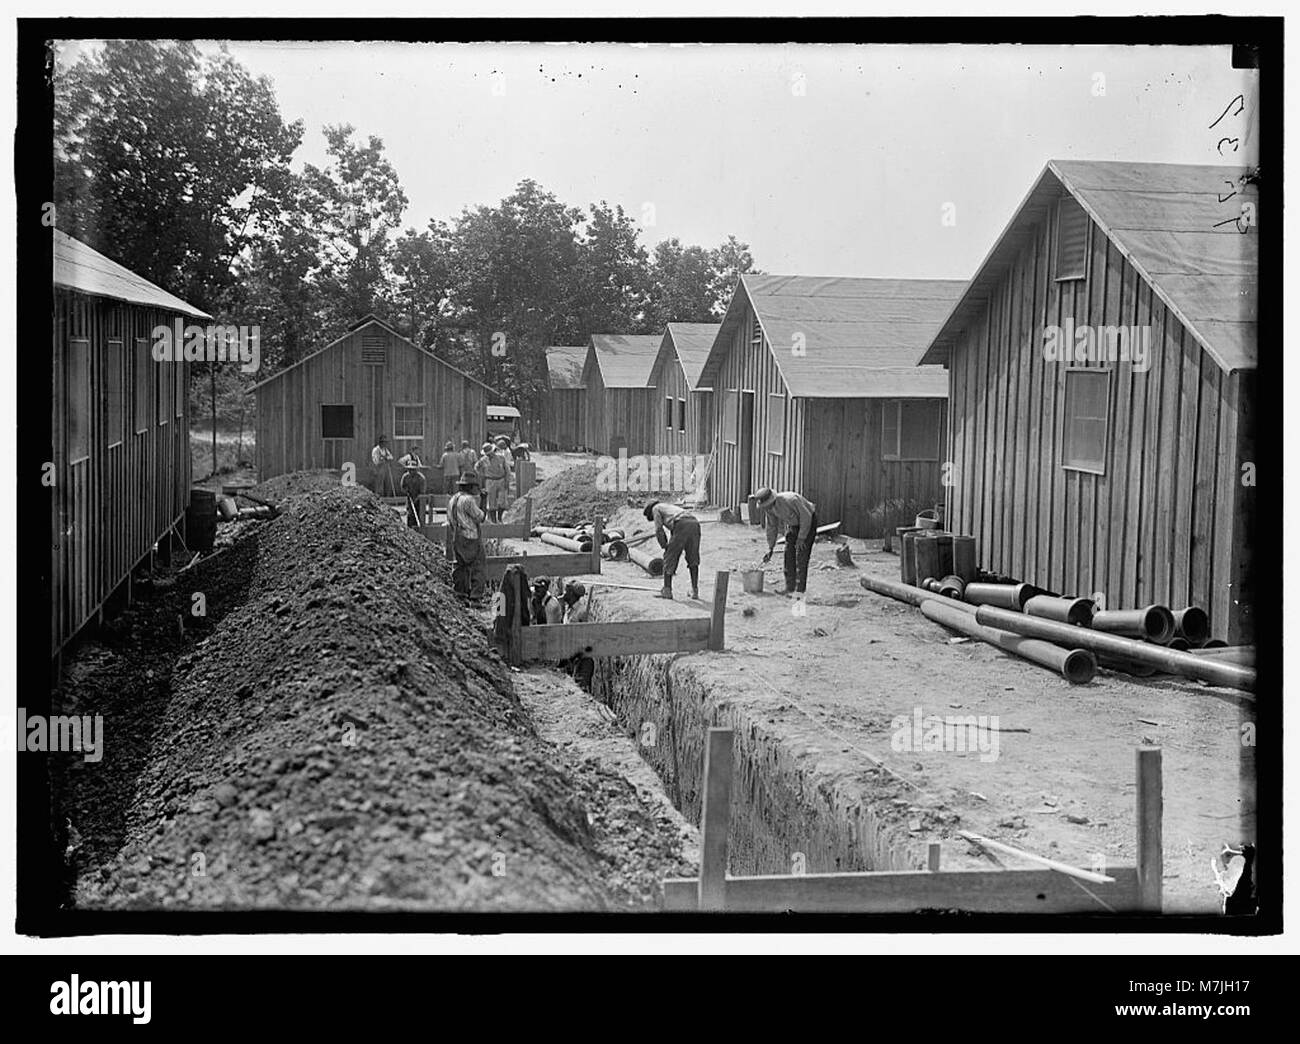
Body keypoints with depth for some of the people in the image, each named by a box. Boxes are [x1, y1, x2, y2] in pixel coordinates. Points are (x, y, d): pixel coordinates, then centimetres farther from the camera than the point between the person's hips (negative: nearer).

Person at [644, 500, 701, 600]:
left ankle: (667, 590, 5)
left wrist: (665, 547, 15)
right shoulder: (671, 507, 43)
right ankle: (694, 591, 14)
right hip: (695, 524, 7)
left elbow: (659, 530, 9)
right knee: (693, 561, 18)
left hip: (681, 526, -7)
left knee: (669, 558, 5)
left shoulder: (656, 508, 21)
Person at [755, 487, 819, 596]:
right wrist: (770, 549, -1)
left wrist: (801, 538, -26)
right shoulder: (768, 508, -14)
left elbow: (806, 516, -29)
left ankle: (800, 589, -14)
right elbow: (771, 527, 0)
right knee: (789, 552, -2)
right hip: (793, 524, 7)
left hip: (808, 521, -7)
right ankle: (790, 587, 3)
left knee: (802, 554, -14)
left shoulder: (790, 500, -37)